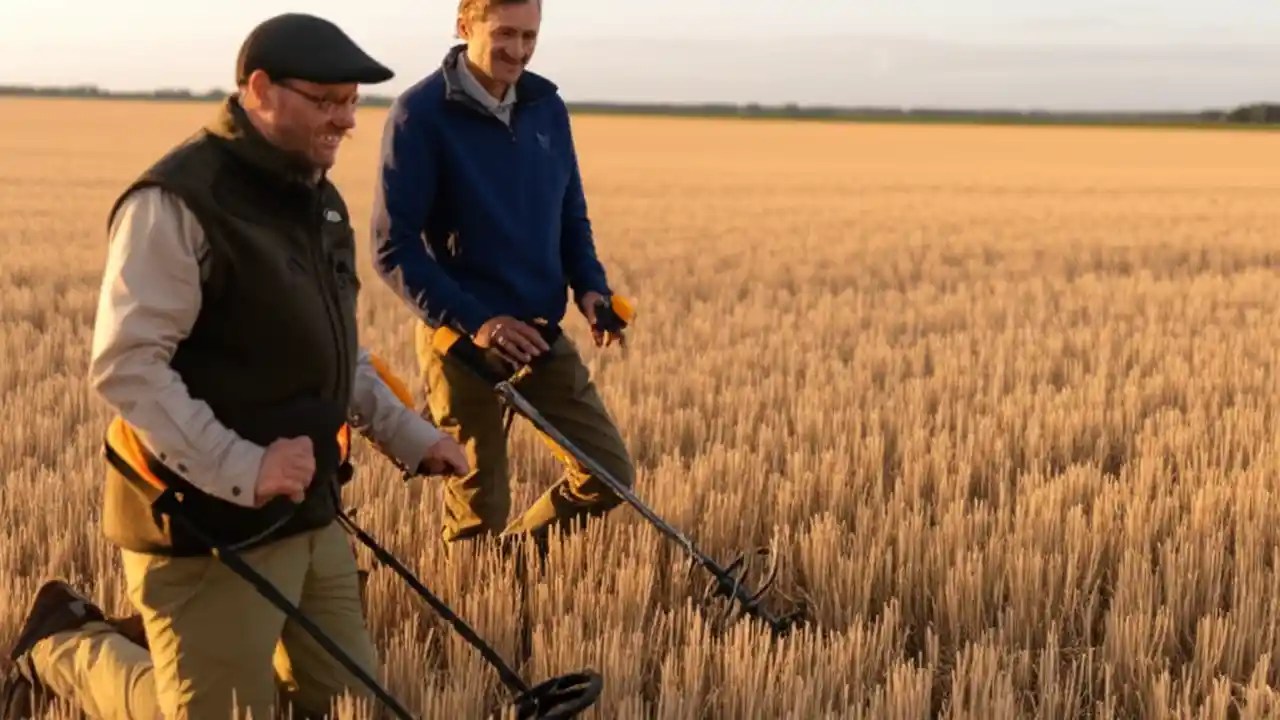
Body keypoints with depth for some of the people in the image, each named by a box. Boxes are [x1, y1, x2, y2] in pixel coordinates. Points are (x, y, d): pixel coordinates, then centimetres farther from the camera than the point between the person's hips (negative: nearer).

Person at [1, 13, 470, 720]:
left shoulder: (317, 197, 12)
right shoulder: (177, 202, -17)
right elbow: (124, 367, -23)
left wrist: (407, 433, 15)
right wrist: (240, 470, -28)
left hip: (311, 517, 9)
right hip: (208, 527, -9)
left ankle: (160, 645, 31)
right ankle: (64, 650, 24)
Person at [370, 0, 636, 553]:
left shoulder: (547, 107, 5)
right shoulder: (420, 113, -12)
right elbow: (394, 248, -14)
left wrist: (590, 285, -3)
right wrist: (473, 321, -22)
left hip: (542, 334, 6)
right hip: (461, 339, -5)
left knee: (610, 474, 4)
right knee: (478, 514, 4)